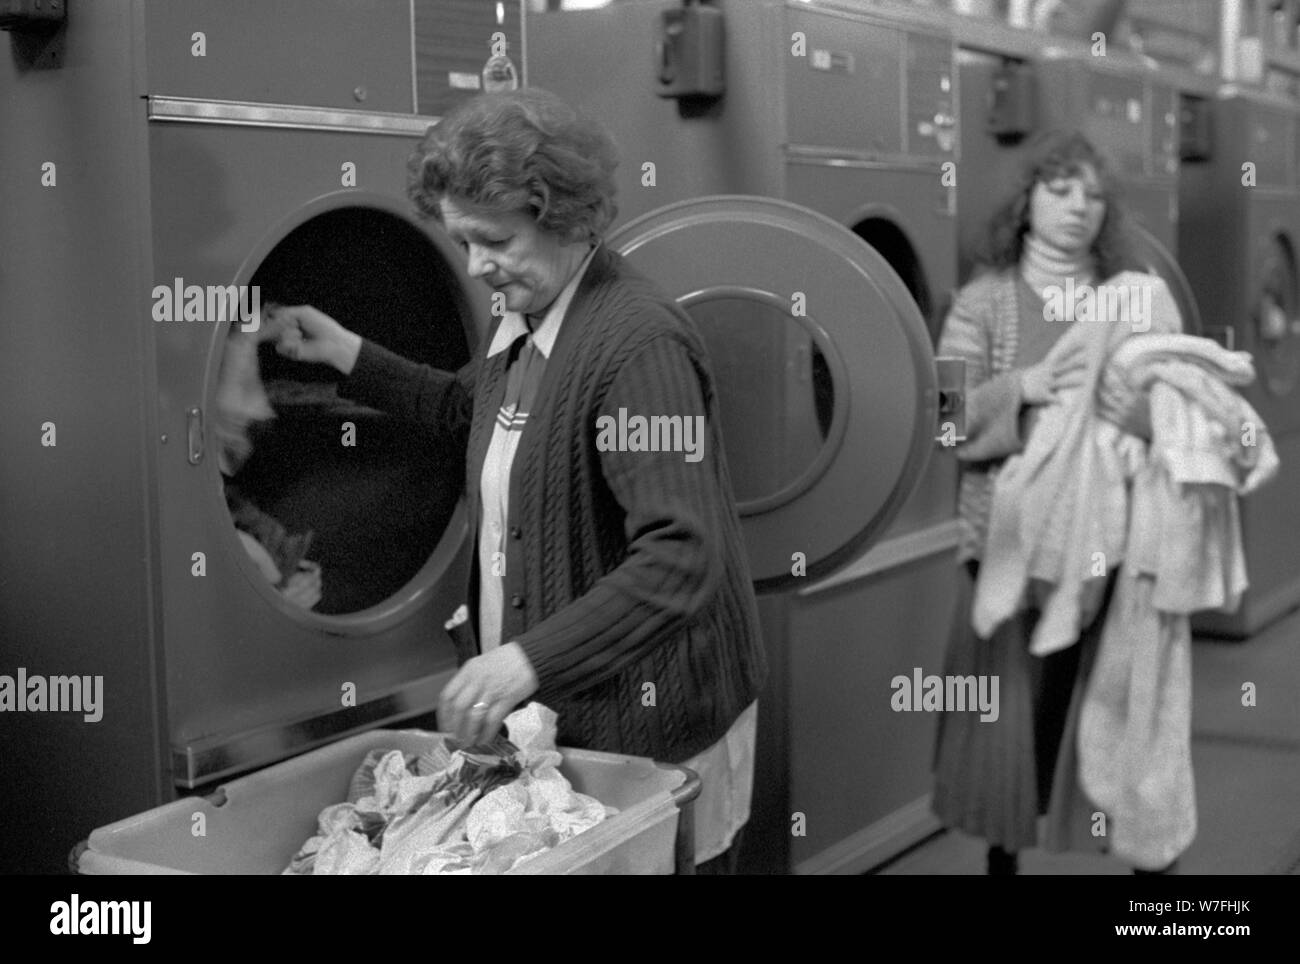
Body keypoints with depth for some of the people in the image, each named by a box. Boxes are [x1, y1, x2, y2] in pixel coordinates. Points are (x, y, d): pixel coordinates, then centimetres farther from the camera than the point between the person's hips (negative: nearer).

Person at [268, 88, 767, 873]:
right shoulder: (523, 319, 6)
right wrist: (349, 356, 17)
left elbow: (682, 560, -29)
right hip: (559, 715, 9)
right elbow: (470, 410, 28)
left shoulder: (640, 343, -23)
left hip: (653, 729, -8)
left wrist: (532, 658, -33)